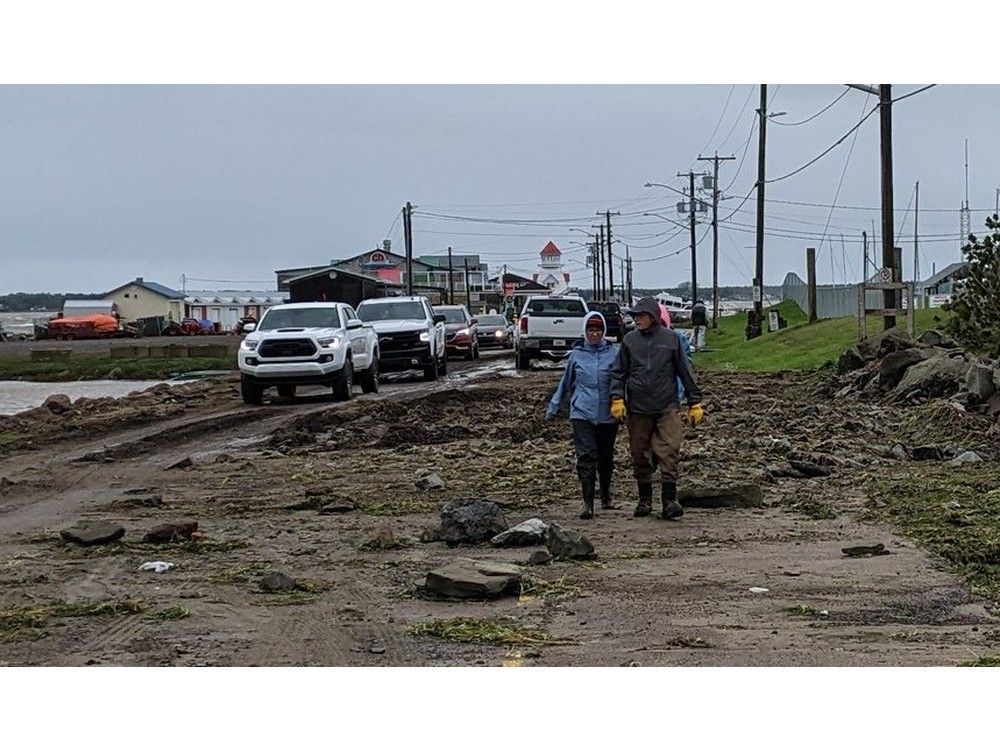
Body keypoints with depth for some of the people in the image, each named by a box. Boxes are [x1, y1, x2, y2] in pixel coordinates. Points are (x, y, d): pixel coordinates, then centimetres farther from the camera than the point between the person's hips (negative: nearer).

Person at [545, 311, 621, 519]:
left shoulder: (614, 353, 0)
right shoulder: (577, 354, 5)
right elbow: (565, 383, 16)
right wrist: (553, 408, 20)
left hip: (607, 414, 0)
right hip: (582, 414, 0)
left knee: (606, 457, 12)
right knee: (586, 457, -11)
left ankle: (606, 498, 30)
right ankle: (587, 503, -11)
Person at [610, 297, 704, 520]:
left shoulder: (671, 339, 3)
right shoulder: (630, 340, 6)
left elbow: (685, 372, 7)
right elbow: (618, 372, 9)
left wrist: (694, 403, 7)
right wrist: (617, 399, -5)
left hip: (667, 407, -2)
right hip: (637, 409, 2)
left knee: (669, 453, -12)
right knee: (639, 455, 7)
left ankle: (669, 500, -11)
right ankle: (645, 500, 19)